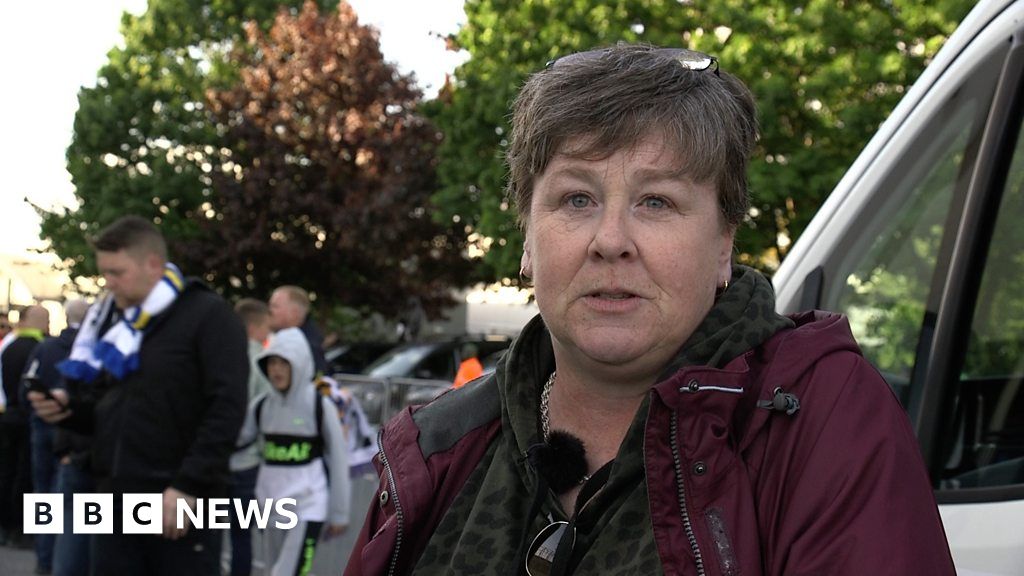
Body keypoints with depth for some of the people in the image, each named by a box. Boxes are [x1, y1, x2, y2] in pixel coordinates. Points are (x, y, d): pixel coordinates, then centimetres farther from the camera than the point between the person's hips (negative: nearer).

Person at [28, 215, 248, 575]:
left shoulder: (208, 316, -6)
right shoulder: (112, 321, 16)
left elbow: (226, 409, -15)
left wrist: (189, 487, -20)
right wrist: (70, 408, 2)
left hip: (182, 505, -7)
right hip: (116, 502, 7)